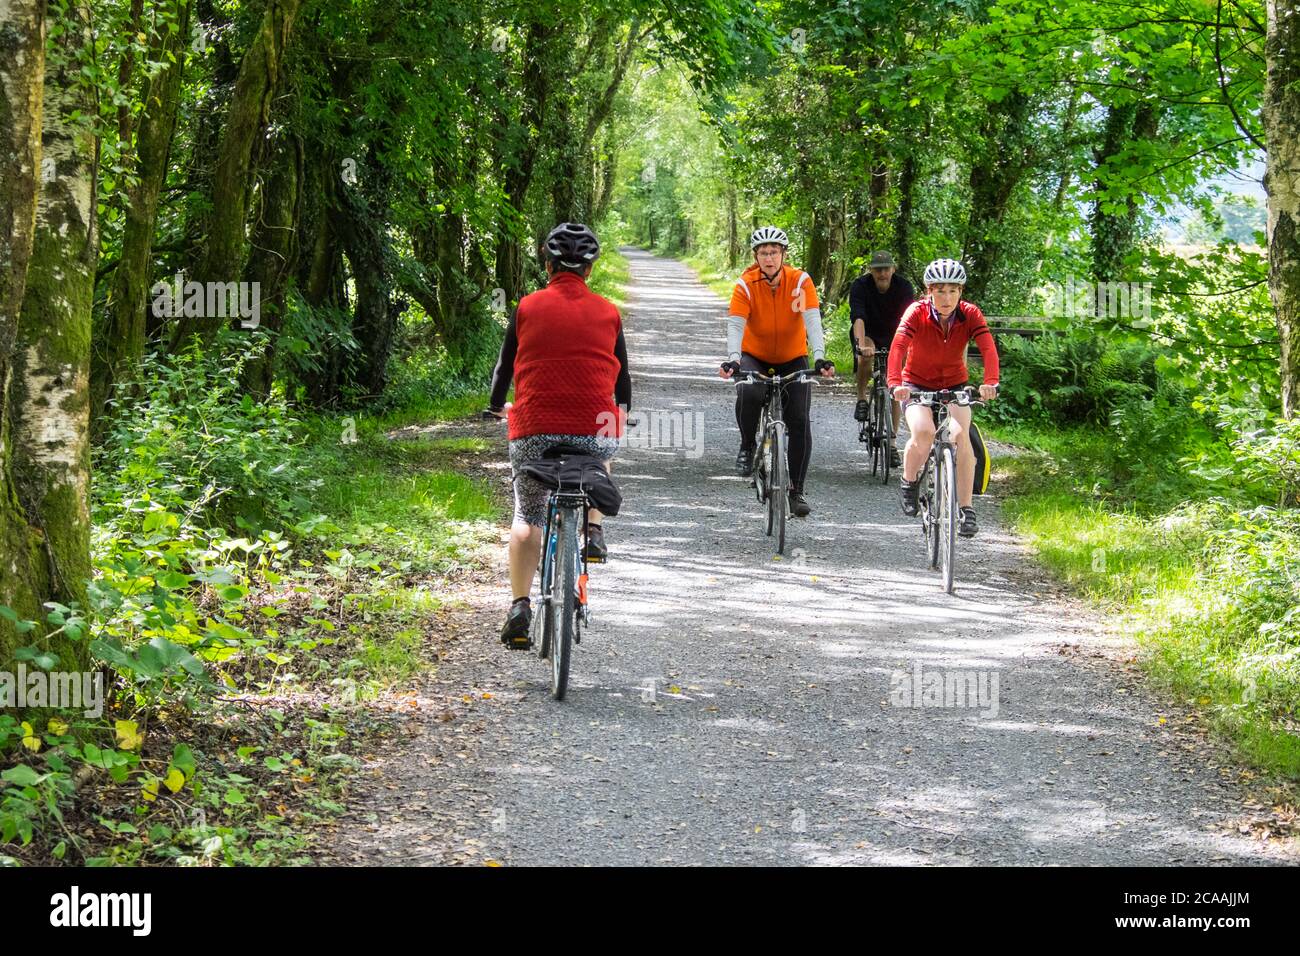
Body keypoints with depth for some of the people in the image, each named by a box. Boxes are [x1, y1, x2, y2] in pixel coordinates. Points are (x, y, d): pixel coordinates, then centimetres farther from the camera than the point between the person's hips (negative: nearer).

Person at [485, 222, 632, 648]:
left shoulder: (528, 308, 4)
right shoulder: (607, 313, 6)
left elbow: (504, 366, 13)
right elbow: (622, 376, 18)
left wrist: (497, 406, 35)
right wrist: (622, 413, 39)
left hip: (534, 432, -1)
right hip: (595, 432, 1)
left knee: (527, 517, 17)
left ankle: (520, 606, 2)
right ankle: (594, 530, 21)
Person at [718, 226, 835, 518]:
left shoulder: (800, 282, -18)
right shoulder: (745, 285, -19)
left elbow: (813, 321, -28)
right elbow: (735, 326, -29)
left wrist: (819, 357, -44)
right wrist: (733, 360, -47)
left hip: (793, 359, 1)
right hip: (755, 357, -1)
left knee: (799, 421, -11)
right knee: (748, 395, -33)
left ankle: (797, 491, 0)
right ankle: (747, 447, -6)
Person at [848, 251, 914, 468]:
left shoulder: (904, 287, -19)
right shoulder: (860, 286, -23)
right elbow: (858, 317, -36)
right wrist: (862, 344, -53)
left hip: (892, 337, 1)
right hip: (867, 335, -1)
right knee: (866, 357, -37)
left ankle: (892, 442, 1)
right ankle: (861, 399, -13)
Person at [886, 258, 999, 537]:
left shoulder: (970, 314, -15)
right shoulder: (917, 312, -20)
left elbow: (988, 348, -29)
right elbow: (898, 346, -34)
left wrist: (990, 382, -48)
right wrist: (895, 383, -52)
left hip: (954, 385, 2)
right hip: (916, 385, -1)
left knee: (960, 435, -24)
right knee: (924, 431, -29)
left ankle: (966, 510, -17)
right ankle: (908, 483, 0)